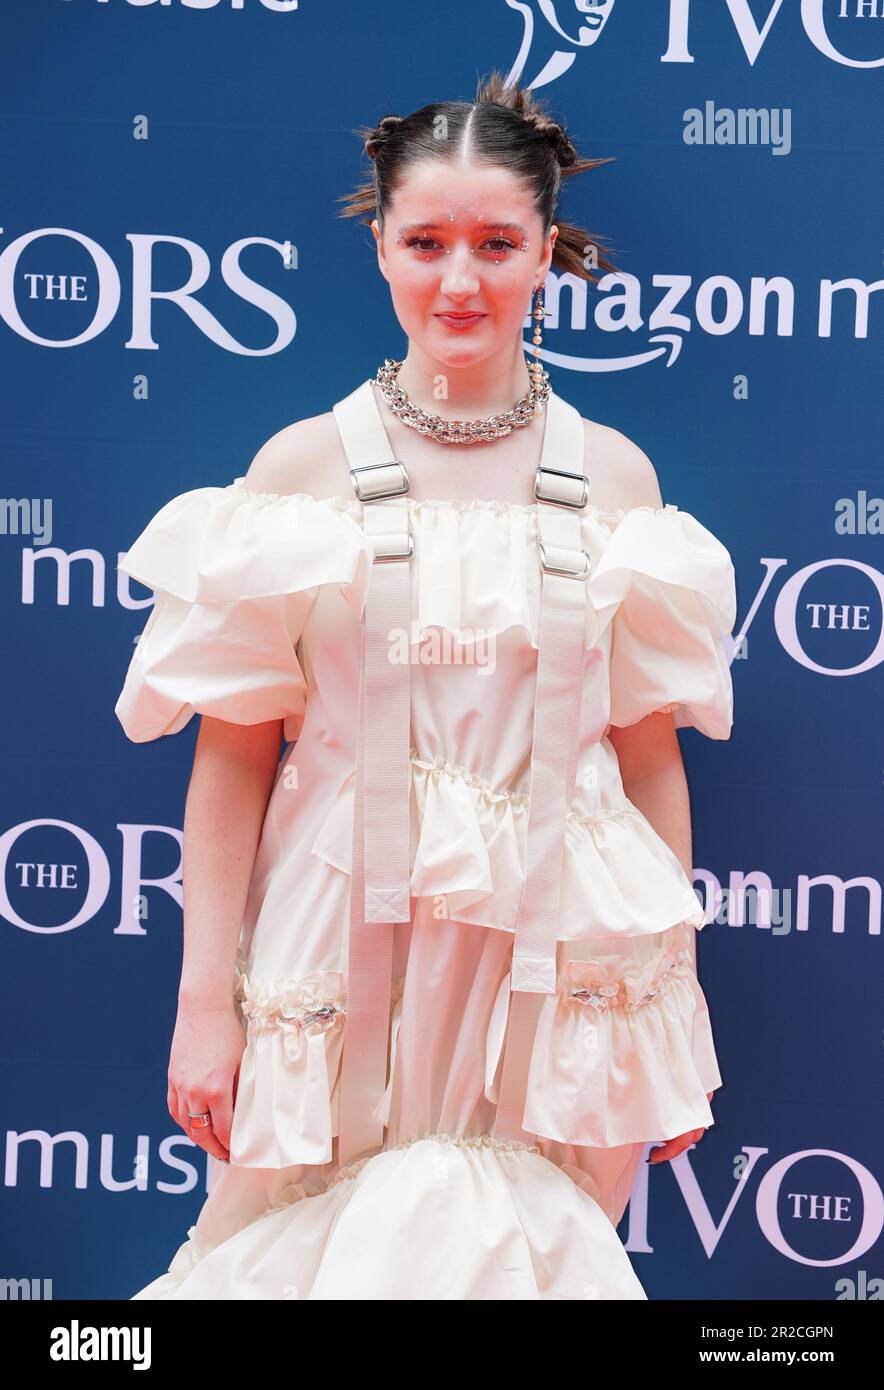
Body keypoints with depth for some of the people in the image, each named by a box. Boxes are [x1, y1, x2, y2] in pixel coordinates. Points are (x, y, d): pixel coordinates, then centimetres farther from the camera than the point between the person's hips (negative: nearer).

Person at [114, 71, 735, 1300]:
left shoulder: (614, 475, 2)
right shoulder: (303, 465, -3)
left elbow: (649, 754, 5)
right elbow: (234, 751, -4)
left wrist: (679, 1003, 6)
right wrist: (204, 1000, -5)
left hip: (558, 965, 1)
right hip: (345, 962, -1)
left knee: (532, 1252, 10)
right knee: (327, 1248, 9)